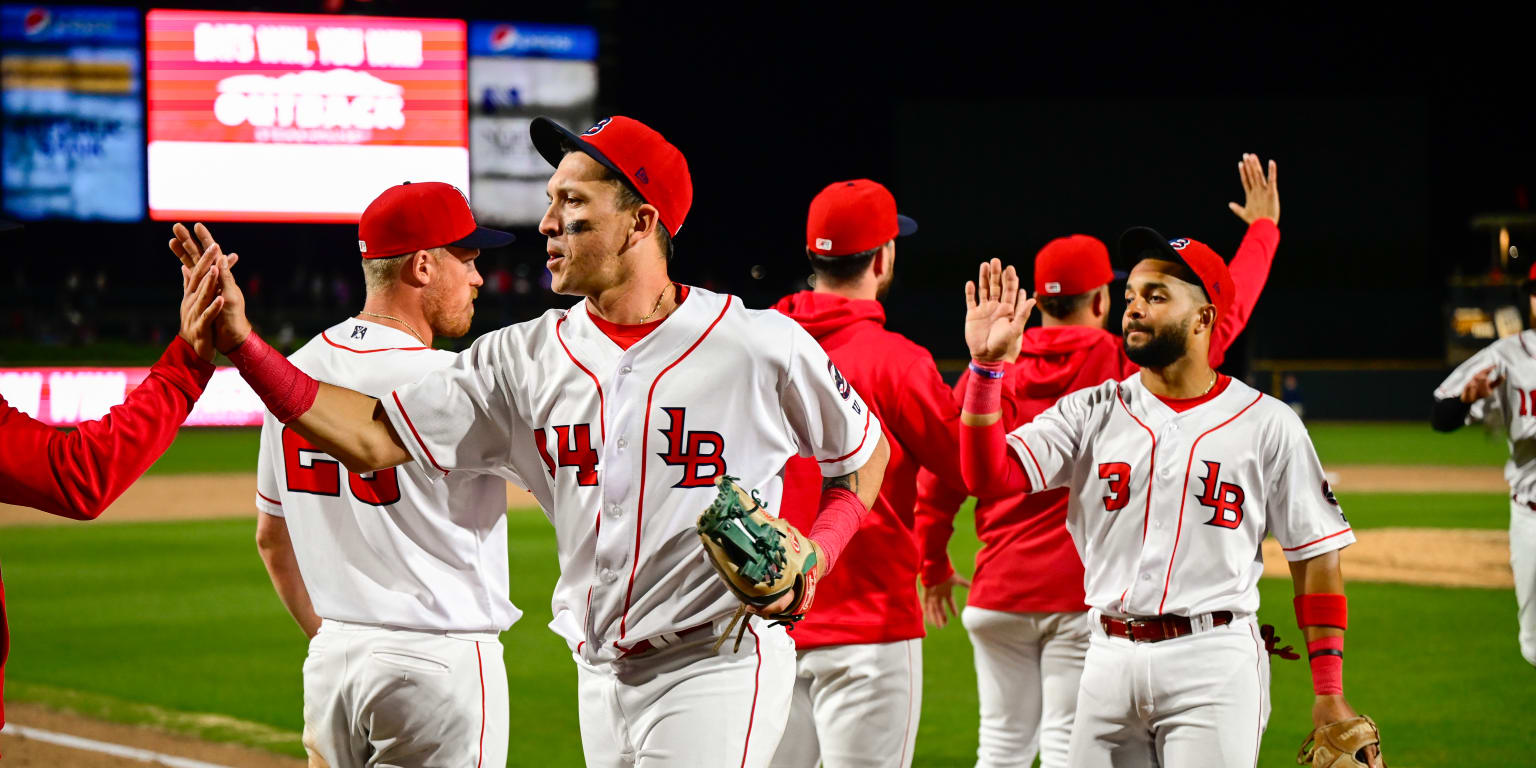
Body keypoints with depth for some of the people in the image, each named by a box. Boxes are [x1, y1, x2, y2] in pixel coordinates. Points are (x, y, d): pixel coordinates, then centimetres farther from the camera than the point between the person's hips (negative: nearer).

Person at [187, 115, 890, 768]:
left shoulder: (760, 345, -8)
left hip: (715, 666, -5)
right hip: (600, 676, 5)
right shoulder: (523, 359, 3)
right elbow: (370, 438, -3)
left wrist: (815, 554, -12)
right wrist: (239, 341, -12)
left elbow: (867, 453, 6)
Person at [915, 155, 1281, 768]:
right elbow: (1224, 318, 4)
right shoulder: (1126, 365, -4)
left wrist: (934, 566, 17)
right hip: (1084, 592, -3)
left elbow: (940, 471, 3)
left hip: (999, 589, 3)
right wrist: (1264, 227, 18)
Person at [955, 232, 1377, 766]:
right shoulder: (1093, 412, 8)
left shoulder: (1268, 426, 1)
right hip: (1109, 658, 3)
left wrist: (1329, 695, -4)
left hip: (1213, 665, -3)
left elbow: (1316, 557, 2)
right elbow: (989, 475, -3)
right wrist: (986, 365, -14)